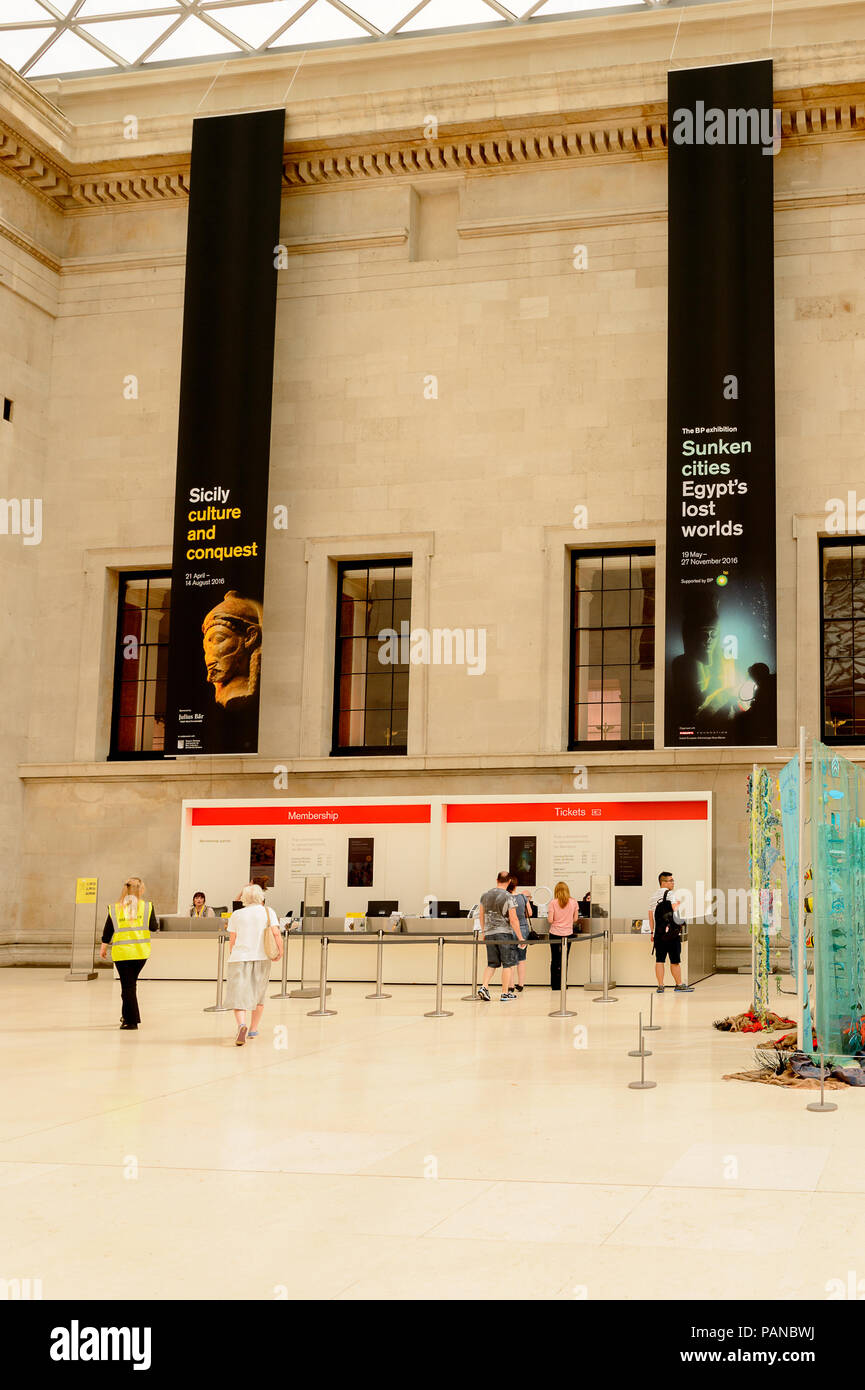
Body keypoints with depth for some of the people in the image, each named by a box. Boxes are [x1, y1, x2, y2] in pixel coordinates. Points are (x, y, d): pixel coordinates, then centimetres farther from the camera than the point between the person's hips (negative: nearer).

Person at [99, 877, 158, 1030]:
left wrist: (103, 947, 18)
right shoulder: (146, 906, 0)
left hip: (121, 952, -1)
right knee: (131, 983, 17)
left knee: (127, 985, 0)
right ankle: (127, 1016, 23)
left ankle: (131, 1021, -1)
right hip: (140, 950, 1)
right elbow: (154, 927, 2)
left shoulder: (114, 908, 3)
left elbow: (107, 931, 6)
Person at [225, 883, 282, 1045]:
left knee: (238, 995, -5)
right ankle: (253, 1029, 25)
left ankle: (241, 1025, -29)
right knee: (258, 994, 18)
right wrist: (280, 952, 2)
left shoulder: (236, 915, 6)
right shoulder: (268, 912, 4)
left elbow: (232, 941, 8)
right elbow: (276, 933, -8)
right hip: (261, 958, 1)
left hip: (239, 958, -1)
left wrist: (232, 956, 23)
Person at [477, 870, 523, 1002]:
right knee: (507, 964, 5)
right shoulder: (508, 897, -12)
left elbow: (481, 915, 16)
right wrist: (520, 937, -8)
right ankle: (505, 993, 7)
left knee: (492, 964, 13)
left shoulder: (486, 895, 6)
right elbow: (513, 919, -14)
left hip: (489, 934, 5)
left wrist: (483, 932, 28)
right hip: (505, 933, -5)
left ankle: (483, 987, -3)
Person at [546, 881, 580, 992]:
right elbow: (575, 919, 2)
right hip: (568, 934, 1)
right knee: (564, 960, 9)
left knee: (554, 960, 8)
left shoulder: (553, 902, -10)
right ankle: (562, 984, 9)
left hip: (555, 934, -1)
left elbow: (550, 920, -12)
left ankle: (555, 985, 10)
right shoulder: (574, 902, -3)